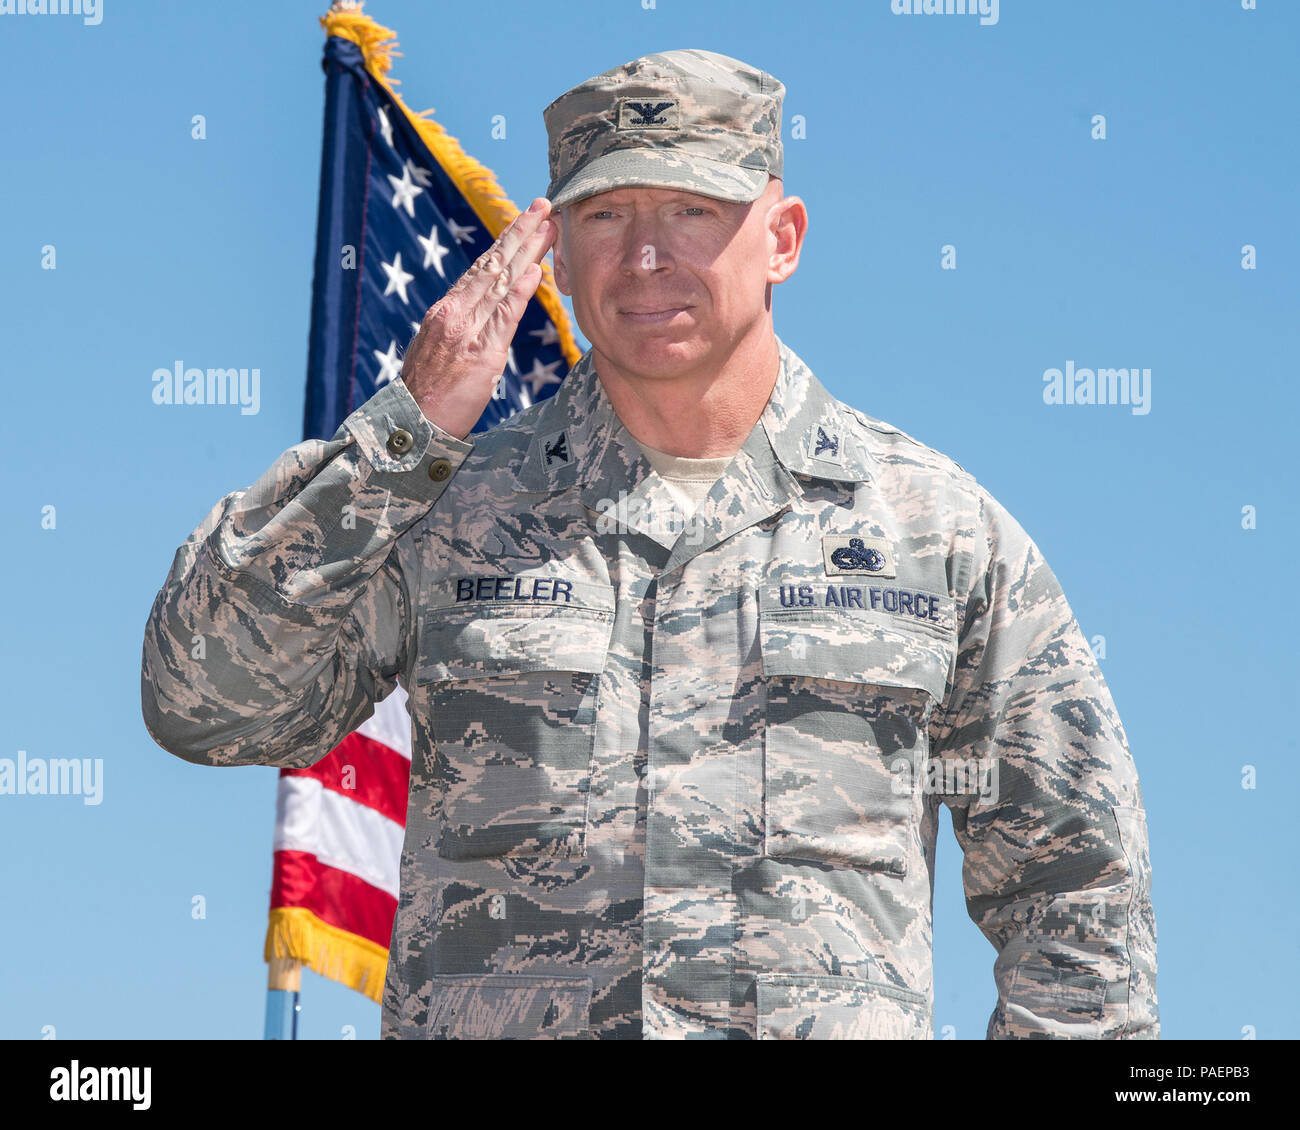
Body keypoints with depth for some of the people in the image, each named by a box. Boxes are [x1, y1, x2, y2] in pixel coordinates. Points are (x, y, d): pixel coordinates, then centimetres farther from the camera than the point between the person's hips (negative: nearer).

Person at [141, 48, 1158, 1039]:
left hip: (837, 1031, 0)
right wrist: (407, 429, -5)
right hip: (489, 1035, 1)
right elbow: (205, 706, -2)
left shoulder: (942, 528, 9)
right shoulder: (442, 512, 10)